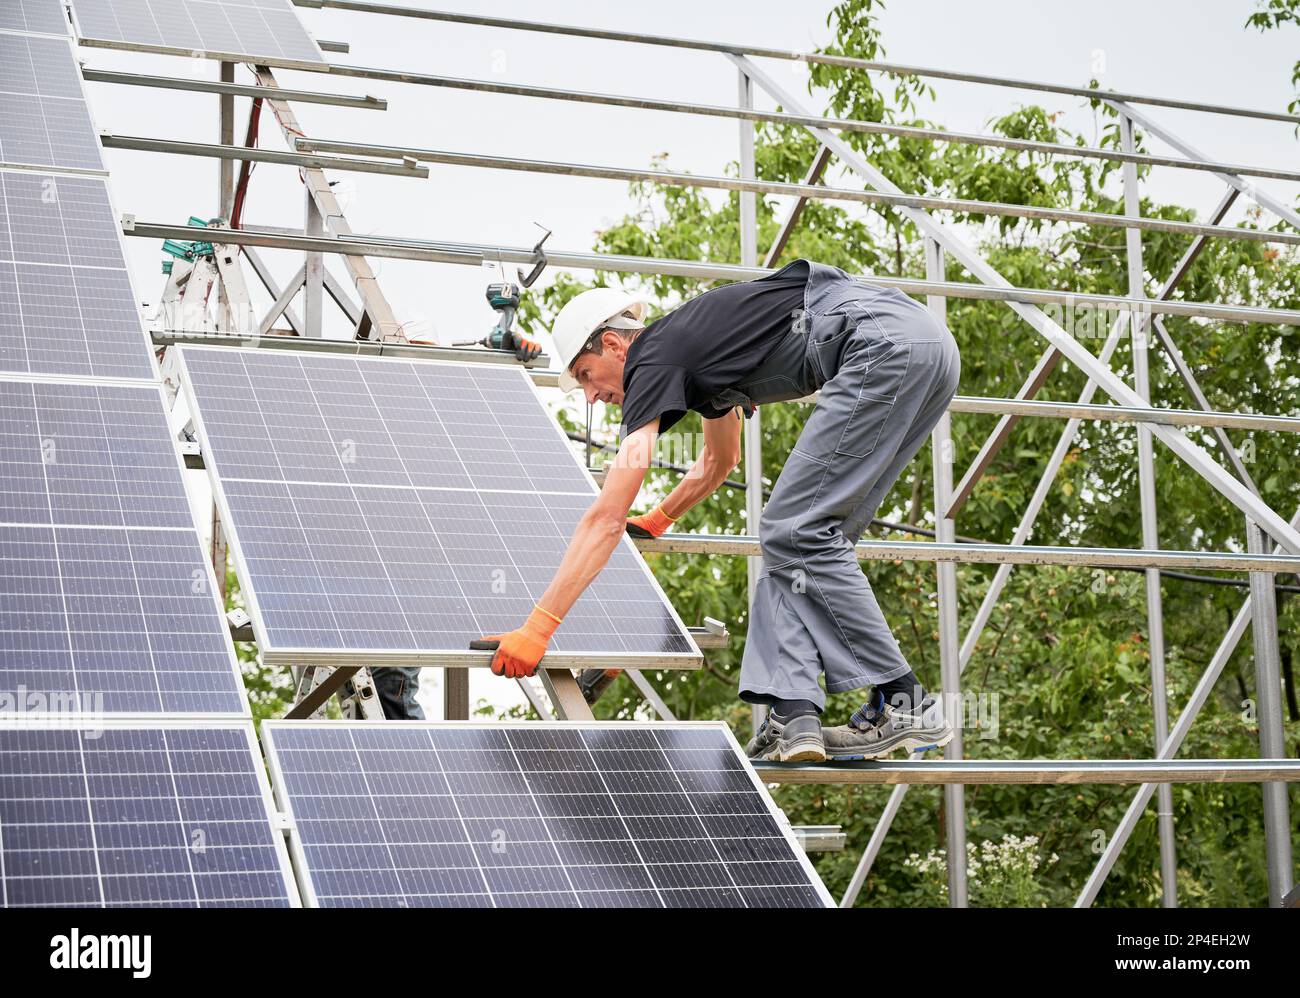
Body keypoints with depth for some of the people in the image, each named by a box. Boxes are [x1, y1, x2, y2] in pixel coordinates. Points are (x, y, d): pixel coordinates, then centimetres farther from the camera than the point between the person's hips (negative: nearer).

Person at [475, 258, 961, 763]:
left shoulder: (654, 362, -2)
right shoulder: (693, 347, 24)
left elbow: (606, 518, -8)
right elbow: (720, 460, 45)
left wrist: (536, 628, -9)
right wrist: (658, 520, 58)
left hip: (886, 346, -10)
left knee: (797, 534, -5)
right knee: (795, 537, 9)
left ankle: (906, 706, -3)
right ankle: (793, 712, -1)